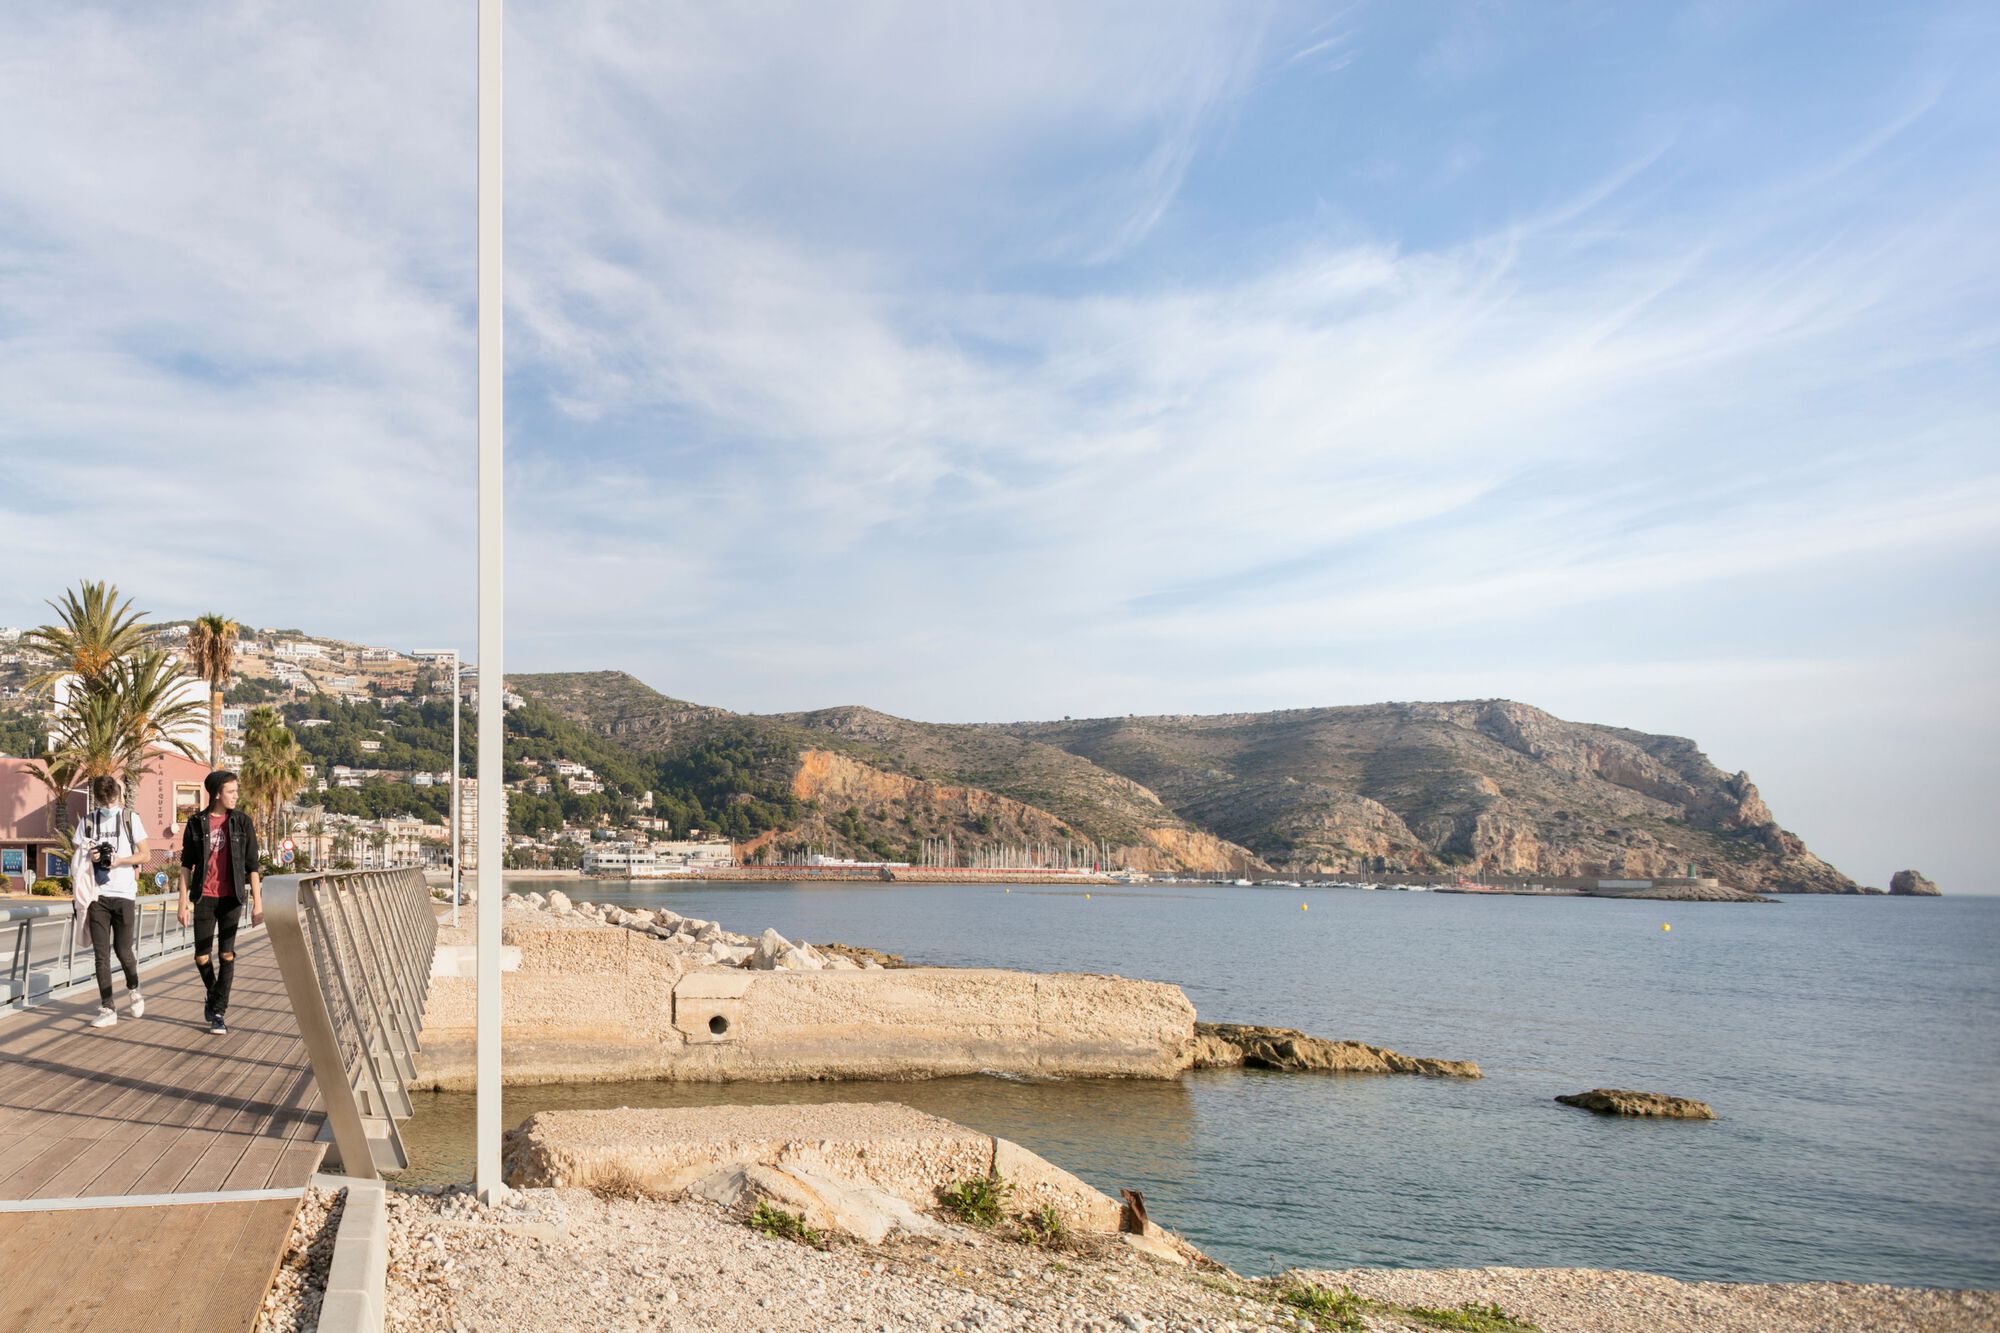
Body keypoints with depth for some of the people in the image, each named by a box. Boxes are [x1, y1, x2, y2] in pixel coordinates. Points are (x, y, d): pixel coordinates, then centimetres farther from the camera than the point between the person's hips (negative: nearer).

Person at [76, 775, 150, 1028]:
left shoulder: (130, 819, 1)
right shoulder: (87, 822, 6)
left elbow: (144, 855, 1)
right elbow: (76, 857, 10)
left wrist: (119, 860, -15)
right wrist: (89, 857, -12)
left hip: (124, 895, -2)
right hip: (97, 895, 2)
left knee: (123, 951, 2)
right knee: (102, 954, 1)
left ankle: (134, 990, 31)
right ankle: (107, 1009, 5)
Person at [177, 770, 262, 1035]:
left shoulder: (242, 822, 0)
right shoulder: (197, 823, 1)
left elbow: (252, 865, 1)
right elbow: (186, 864, 5)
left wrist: (258, 903, -2)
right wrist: (184, 901, -1)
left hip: (232, 898, -1)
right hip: (204, 898, 1)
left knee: (226, 955, -2)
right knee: (202, 957, 3)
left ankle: (219, 1012, 7)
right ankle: (214, 995, 32)